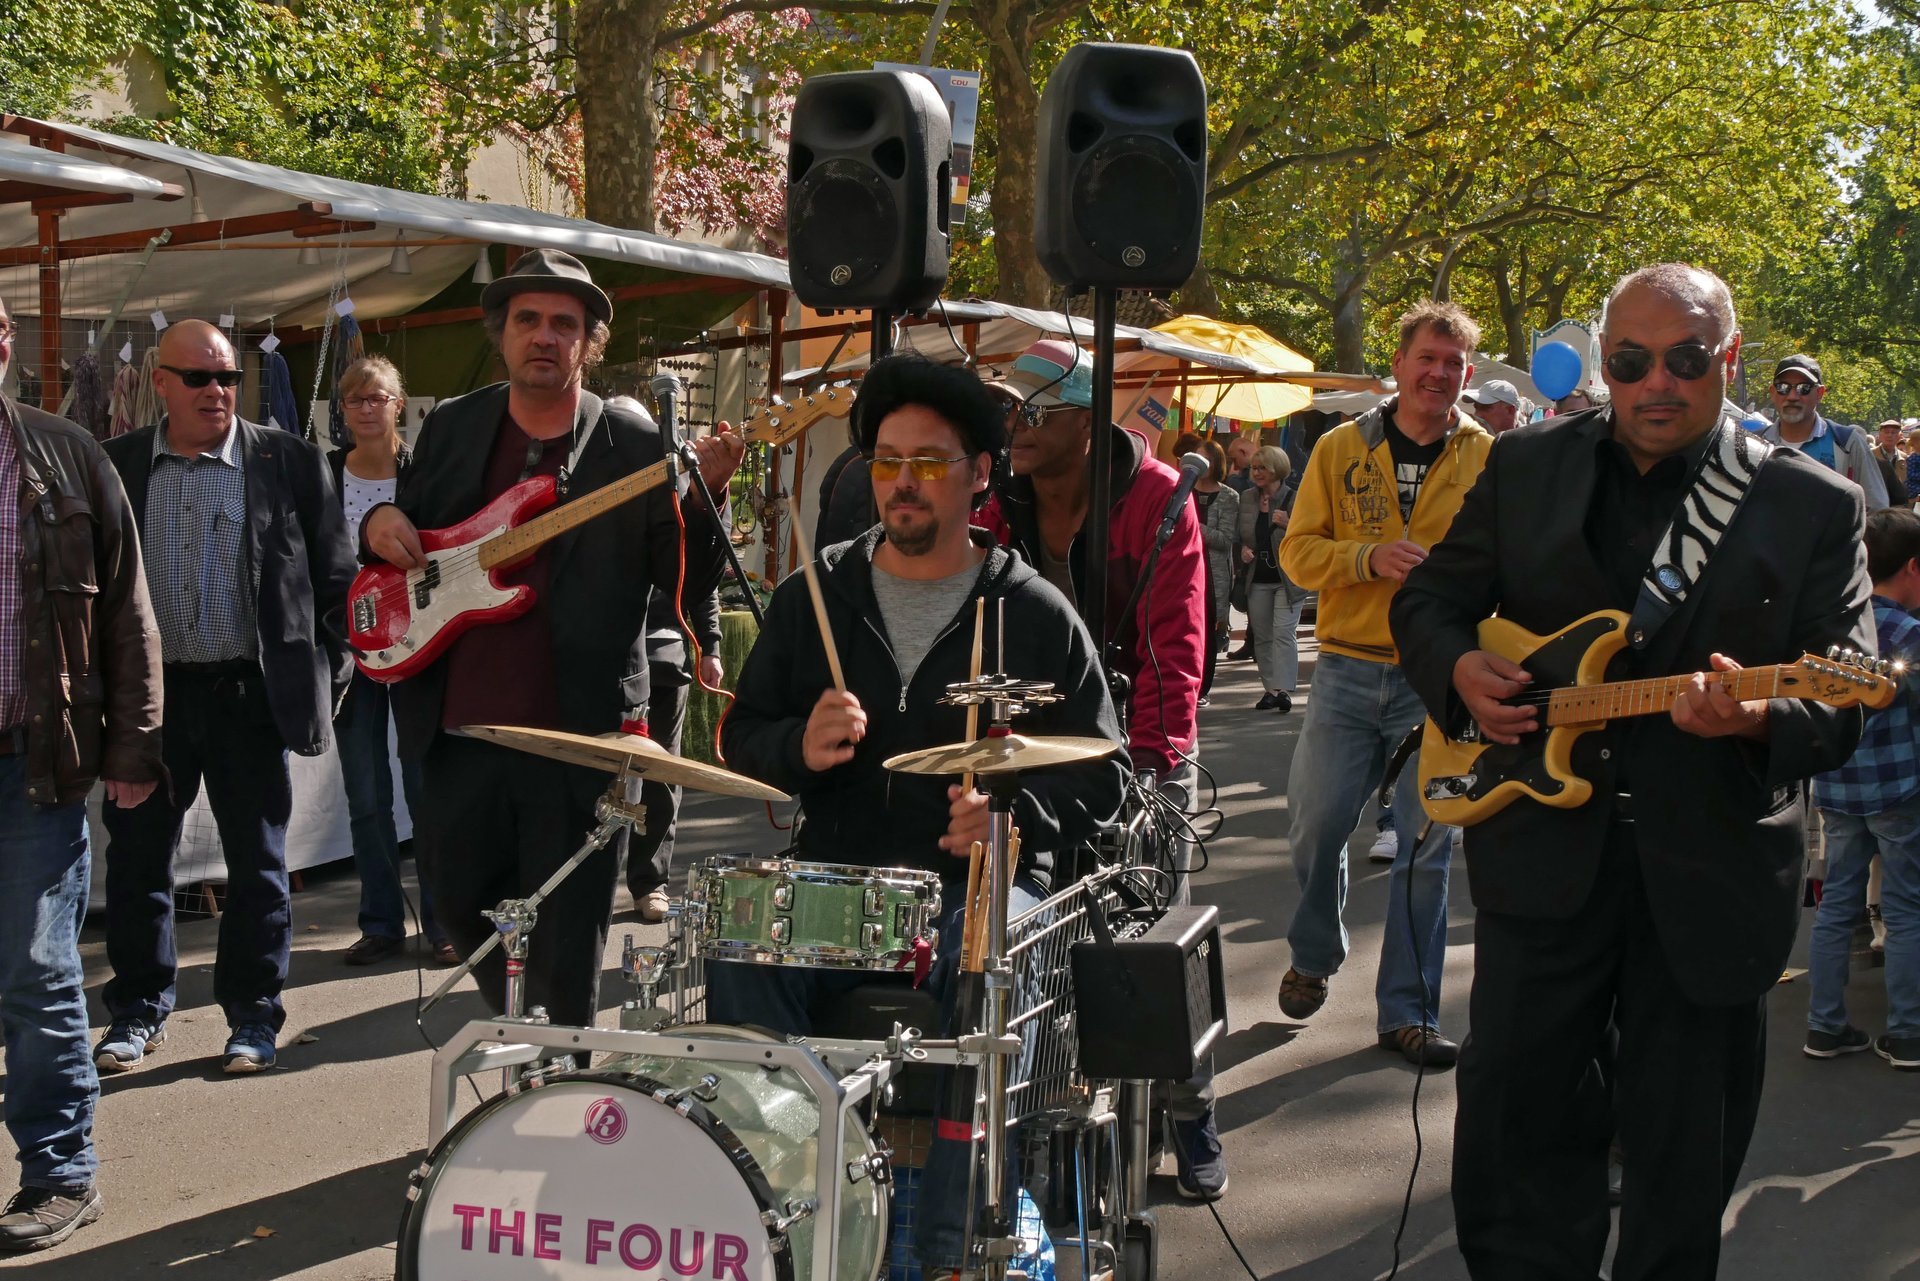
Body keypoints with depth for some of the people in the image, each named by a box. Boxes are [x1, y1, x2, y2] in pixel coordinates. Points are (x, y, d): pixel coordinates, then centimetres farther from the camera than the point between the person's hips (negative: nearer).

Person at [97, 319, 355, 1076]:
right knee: (137, 856, 8)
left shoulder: (289, 463, 0)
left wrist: (328, 679, -2)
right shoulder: (114, 467, 5)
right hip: (148, 693, 2)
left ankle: (254, 1013, 17)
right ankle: (137, 1009, 23)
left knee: (257, 858, 6)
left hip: (250, 692, -2)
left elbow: (333, 577, 3)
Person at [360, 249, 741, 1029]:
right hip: (455, 725, 4)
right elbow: (411, 532, 20)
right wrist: (382, 523, -3)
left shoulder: (634, 448, -2)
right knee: (457, 896, 16)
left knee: (566, 949, 0)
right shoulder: (452, 427, 9)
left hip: (573, 735, -4)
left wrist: (699, 499, -23)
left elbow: (689, 582, -5)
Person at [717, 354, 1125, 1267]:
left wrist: (1013, 812, -16)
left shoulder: (1034, 615, 4)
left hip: (986, 881, -2)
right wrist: (800, 747, -10)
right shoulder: (814, 598, 11)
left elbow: (1099, 775, 4)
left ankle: (943, 1247, -19)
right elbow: (742, 738, 13)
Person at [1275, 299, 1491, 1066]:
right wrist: (1371, 557, -16)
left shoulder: (1488, 460, 5)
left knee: (1426, 846, 1)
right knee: (1316, 824, 3)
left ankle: (1407, 1011, 12)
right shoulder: (1342, 450, 6)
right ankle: (1314, 956, 31)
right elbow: (1298, 551, 2)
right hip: (1349, 670, 1)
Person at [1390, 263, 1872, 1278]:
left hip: (1712, 873, -1)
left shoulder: (1813, 506, -1)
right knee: (1517, 1115, 6)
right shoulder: (1526, 467, 5)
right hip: (1543, 849, 1)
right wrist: (1461, 670, -9)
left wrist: (1761, 716, -26)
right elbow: (1428, 600, 12)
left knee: (1688, 1150, 11)